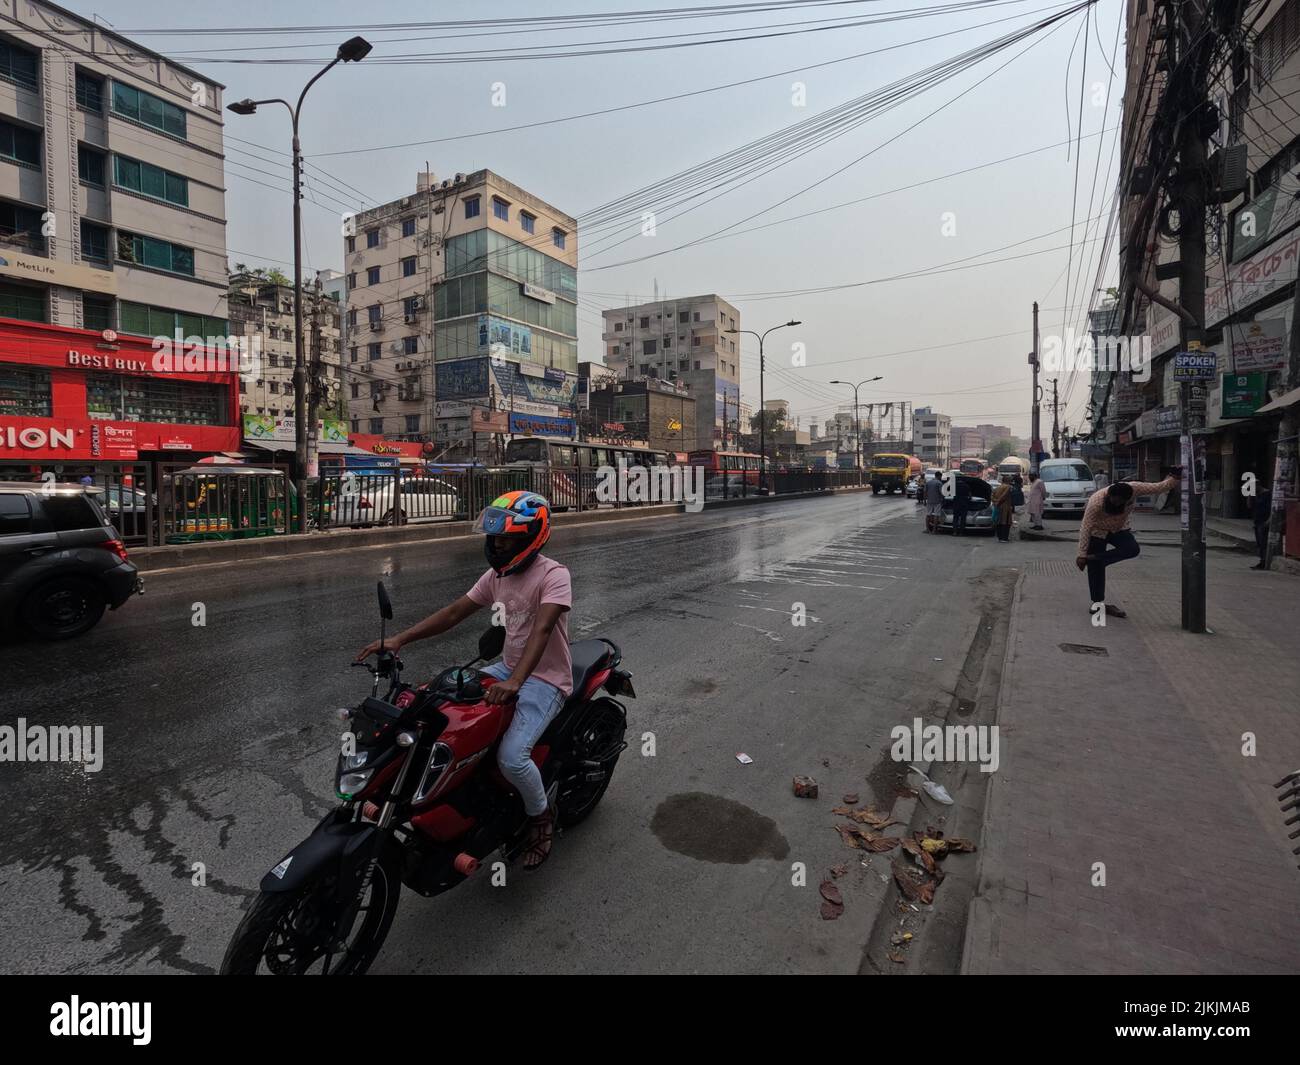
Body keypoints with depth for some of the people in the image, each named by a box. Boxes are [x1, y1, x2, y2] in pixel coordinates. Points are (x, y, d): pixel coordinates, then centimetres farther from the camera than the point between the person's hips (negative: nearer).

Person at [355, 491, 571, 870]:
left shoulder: (553, 575, -18)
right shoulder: (497, 574, 6)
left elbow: (541, 630, -33)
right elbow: (454, 612, 5)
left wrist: (514, 682, -46)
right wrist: (399, 640, -5)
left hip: (545, 679, -8)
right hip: (508, 669, 8)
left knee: (511, 757, -24)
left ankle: (541, 816, 8)